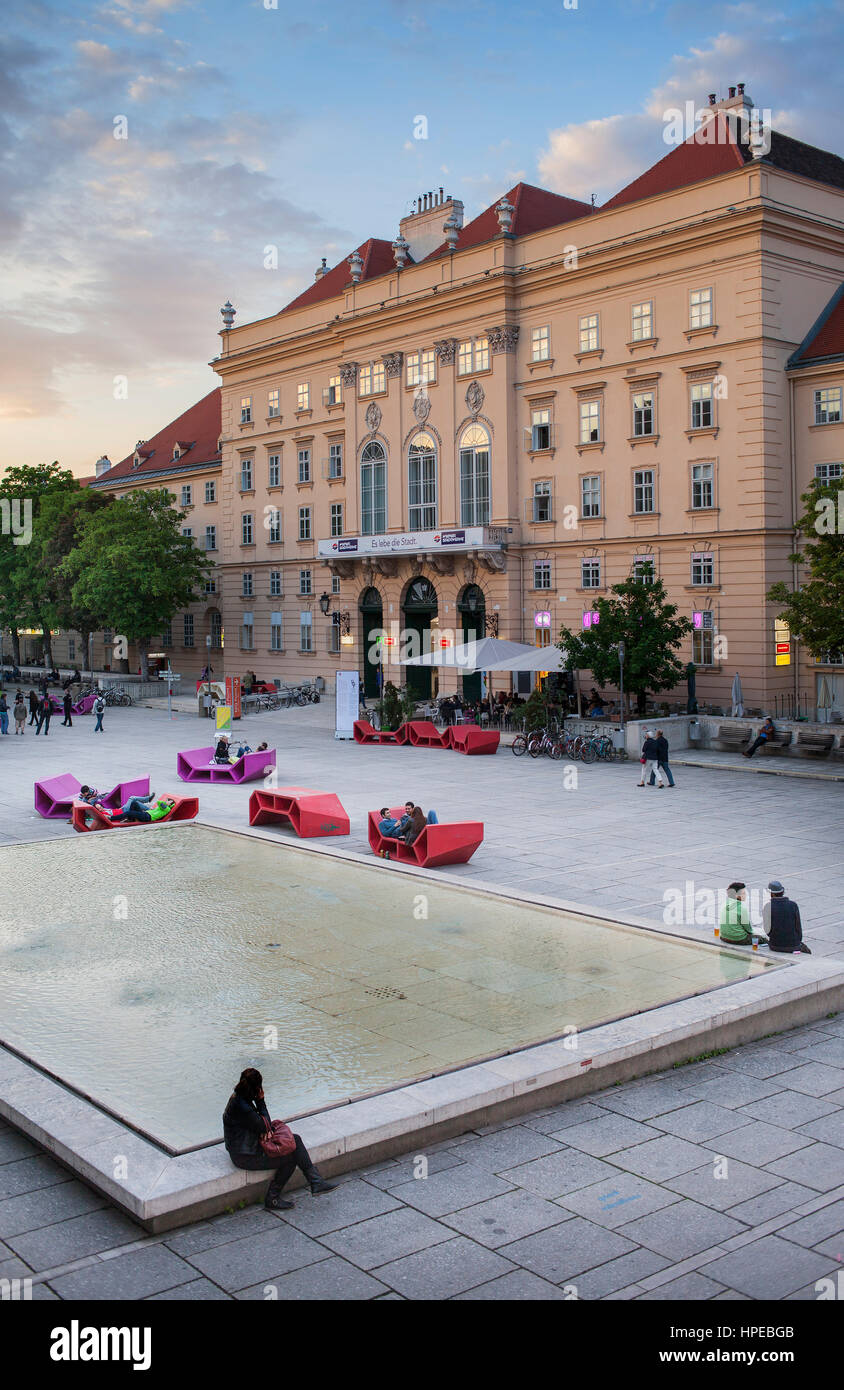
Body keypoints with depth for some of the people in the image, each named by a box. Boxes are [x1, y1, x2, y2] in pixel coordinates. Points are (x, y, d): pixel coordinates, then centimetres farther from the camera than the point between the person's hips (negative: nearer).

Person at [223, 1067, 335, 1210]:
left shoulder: (237, 1096, 1)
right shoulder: (241, 1107, -30)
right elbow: (265, 1127, -18)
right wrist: (261, 1101, -13)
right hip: (245, 1157, -10)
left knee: (295, 1140, 2)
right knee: (290, 1158, -7)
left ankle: (316, 1182, 2)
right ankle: (272, 1199, 9)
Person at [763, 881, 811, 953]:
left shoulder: (767, 906, -10)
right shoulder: (793, 905, -8)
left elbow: (767, 928, -6)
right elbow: (798, 926, -3)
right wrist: (798, 941, 12)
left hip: (775, 945, -2)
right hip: (793, 944, 2)